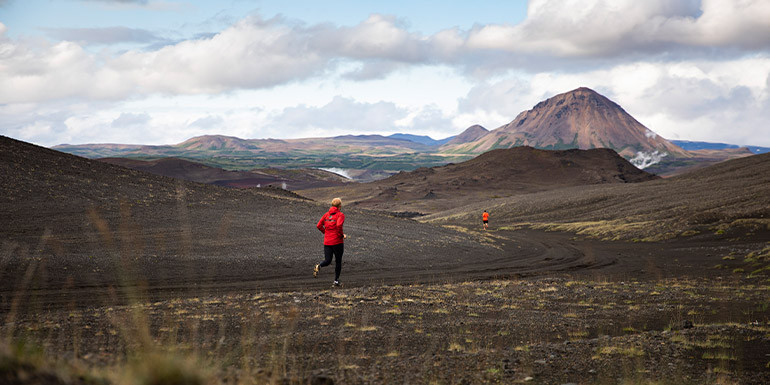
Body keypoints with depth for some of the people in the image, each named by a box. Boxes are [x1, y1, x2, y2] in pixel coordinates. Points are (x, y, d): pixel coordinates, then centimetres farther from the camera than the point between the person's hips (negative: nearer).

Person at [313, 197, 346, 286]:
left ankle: (318, 266, -26)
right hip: (337, 241, -4)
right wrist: (342, 235, -10)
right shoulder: (340, 215, -7)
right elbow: (339, 225, -24)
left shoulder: (326, 215, 9)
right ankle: (336, 280, 13)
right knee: (338, 261, 11)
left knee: (327, 261, 6)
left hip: (327, 241, 4)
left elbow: (319, 225, 3)